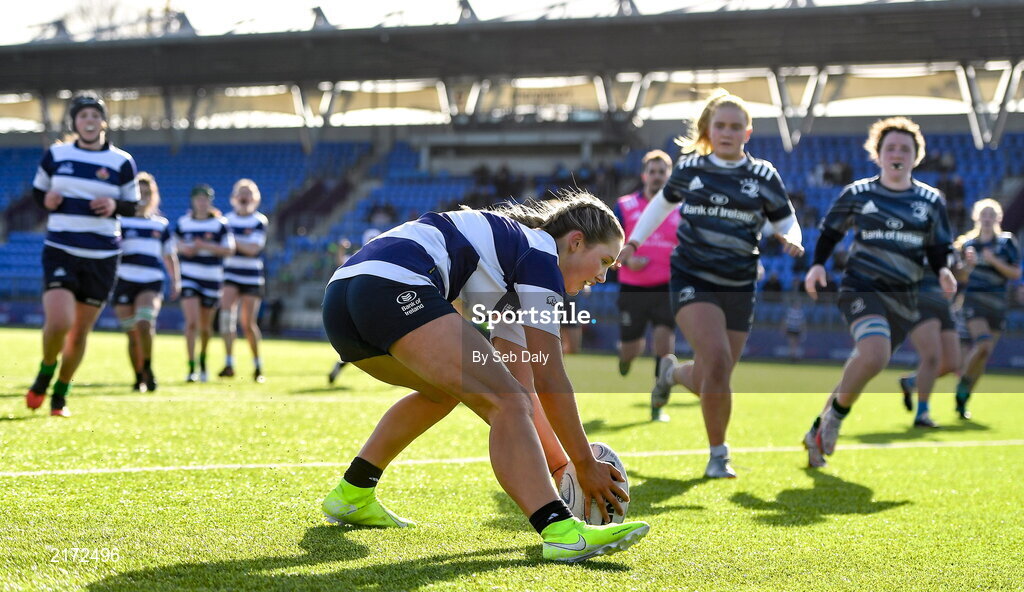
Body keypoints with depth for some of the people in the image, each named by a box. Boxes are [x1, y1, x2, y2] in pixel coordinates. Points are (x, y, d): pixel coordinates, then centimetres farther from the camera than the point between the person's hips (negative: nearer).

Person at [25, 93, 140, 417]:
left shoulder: (122, 162, 2)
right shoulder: (55, 155, 3)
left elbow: (133, 205, 9)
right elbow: (38, 191, 15)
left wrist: (115, 205, -13)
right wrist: (47, 200, -8)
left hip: (102, 257, 1)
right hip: (60, 252, -1)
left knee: (80, 333, 5)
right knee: (58, 323, -19)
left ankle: (60, 396, 24)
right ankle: (45, 372, 12)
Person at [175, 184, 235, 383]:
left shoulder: (219, 224, -3)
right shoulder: (183, 222, 5)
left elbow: (229, 249, -7)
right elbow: (177, 243, 18)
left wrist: (206, 246, -19)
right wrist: (184, 248, -5)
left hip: (211, 279, 0)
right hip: (189, 277, 0)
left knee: (205, 326, 11)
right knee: (191, 323, -14)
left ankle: (203, 359, 39)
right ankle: (191, 368, -12)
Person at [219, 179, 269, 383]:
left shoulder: (260, 221, -2)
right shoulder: (227, 220, 6)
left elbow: (253, 248, -14)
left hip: (252, 278, -2)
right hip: (231, 276, 2)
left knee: (248, 324, -1)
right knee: (226, 314, -20)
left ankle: (258, 365, 18)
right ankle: (229, 364, -20)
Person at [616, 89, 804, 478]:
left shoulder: (763, 176, 4)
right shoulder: (689, 168, 4)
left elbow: (786, 223, 9)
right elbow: (663, 202, 22)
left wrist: (790, 240, -13)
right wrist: (634, 241, 17)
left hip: (739, 288, 2)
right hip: (692, 280, -2)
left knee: (711, 379, 3)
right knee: (717, 359, -23)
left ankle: (673, 372, 42)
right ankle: (718, 455, -6)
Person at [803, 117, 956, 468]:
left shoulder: (931, 201, 8)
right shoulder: (857, 194, 3)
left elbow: (938, 250, 13)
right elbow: (830, 232, 16)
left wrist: (943, 271, -9)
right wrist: (818, 265, -1)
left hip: (903, 300, 3)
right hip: (861, 288, -3)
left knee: (866, 364, 4)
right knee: (875, 354, -30)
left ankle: (819, 431, 23)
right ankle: (836, 414, -7)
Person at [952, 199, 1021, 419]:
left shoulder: (1007, 242, 5)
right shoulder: (967, 244, 8)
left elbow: (1016, 273, -2)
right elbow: (961, 276, 14)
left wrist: (994, 261, -15)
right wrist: (969, 265, -7)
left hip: (997, 304, 2)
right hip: (974, 299, -2)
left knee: (983, 355, 1)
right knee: (982, 345, -23)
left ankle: (963, 401, 12)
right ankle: (961, 389, -8)